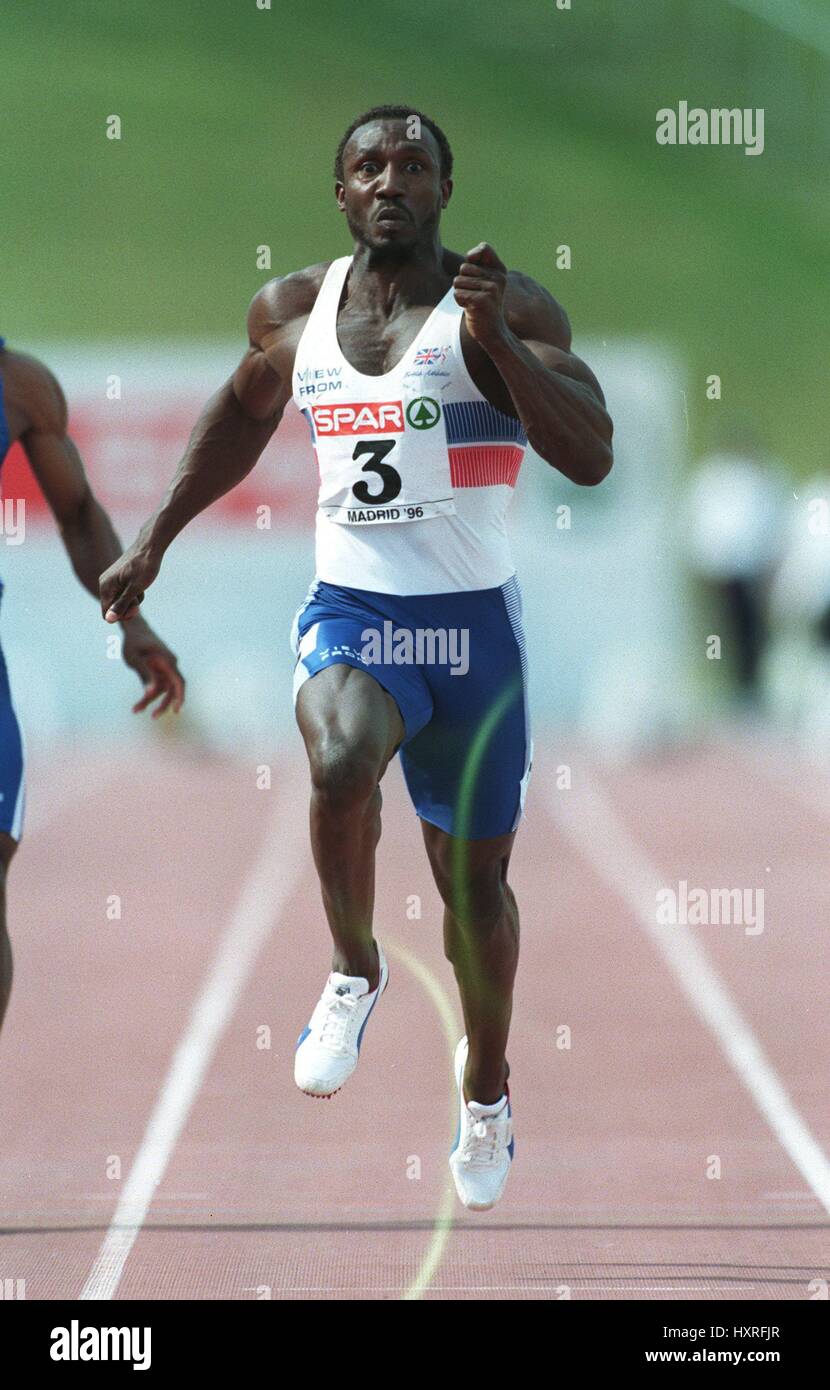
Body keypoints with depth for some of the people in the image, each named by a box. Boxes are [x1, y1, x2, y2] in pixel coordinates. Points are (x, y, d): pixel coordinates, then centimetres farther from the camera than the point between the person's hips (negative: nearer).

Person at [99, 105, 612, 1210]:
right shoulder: (292, 311, 4)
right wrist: (153, 543, 23)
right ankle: (355, 974, -7)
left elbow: (591, 456, -16)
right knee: (342, 764, -33)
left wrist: (496, 341, -27)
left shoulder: (508, 308, -7)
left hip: (473, 621, -1)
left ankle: (486, 1093, 35)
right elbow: (242, 416, 24)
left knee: (474, 880, 11)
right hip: (348, 609, 1)